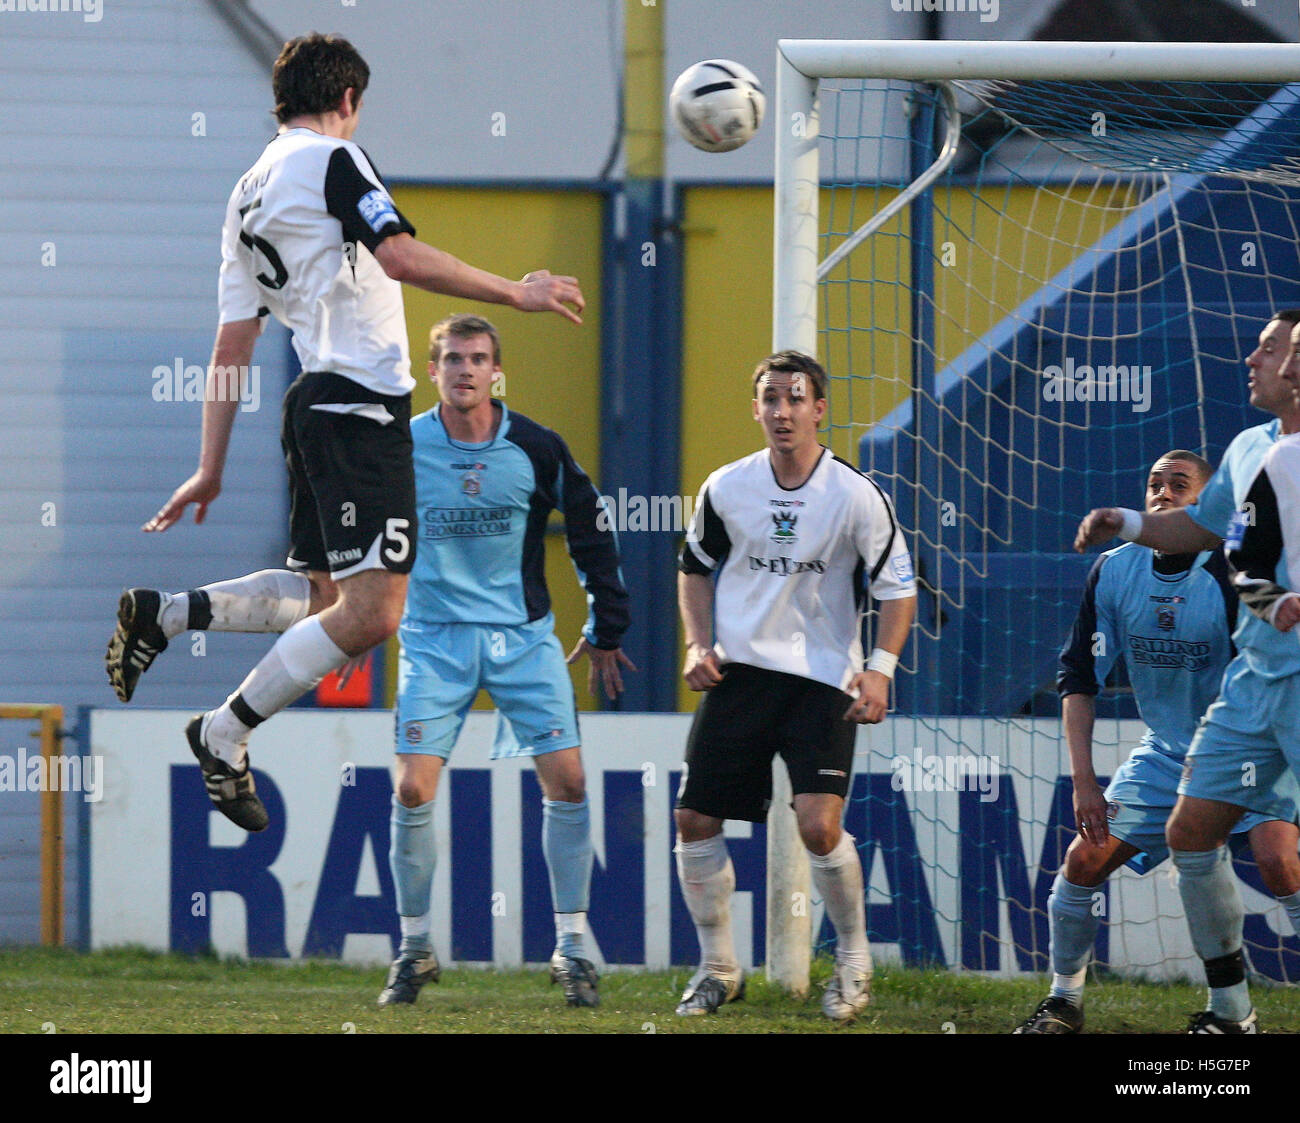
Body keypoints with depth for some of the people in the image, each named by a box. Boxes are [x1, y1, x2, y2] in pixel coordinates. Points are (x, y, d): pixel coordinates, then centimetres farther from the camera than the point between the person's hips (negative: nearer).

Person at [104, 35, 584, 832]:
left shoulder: (249, 195, 19)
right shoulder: (331, 158, -5)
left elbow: (233, 344, 19)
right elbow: (401, 257, -18)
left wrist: (211, 468, 19)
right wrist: (515, 293, -11)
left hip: (313, 402, 10)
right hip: (362, 401, -10)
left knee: (325, 593, 21)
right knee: (371, 612, -12)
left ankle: (165, 613, 11)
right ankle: (227, 734, -8)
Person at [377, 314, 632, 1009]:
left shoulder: (535, 450, -5)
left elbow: (590, 531, 8)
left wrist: (605, 631, 12)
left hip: (523, 635, 0)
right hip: (434, 638, 0)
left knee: (566, 780, -9)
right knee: (413, 789, -11)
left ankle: (571, 950, 2)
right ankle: (414, 947, 6)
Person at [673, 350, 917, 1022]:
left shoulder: (857, 496, -9)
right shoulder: (726, 488, 0)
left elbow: (898, 588, -1)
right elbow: (695, 568, 17)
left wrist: (879, 670, -12)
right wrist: (699, 645, 4)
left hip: (823, 681, -4)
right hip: (738, 672, 4)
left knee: (819, 826, -18)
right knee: (695, 820, 0)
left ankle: (853, 959, 5)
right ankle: (717, 966, 17)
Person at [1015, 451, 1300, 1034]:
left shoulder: (1227, 572, -21)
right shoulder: (1114, 571, -5)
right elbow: (1079, 677, 1)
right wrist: (1083, 780, -5)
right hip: (1165, 753, 5)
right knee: (1084, 859, -3)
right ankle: (1064, 1002, 16)